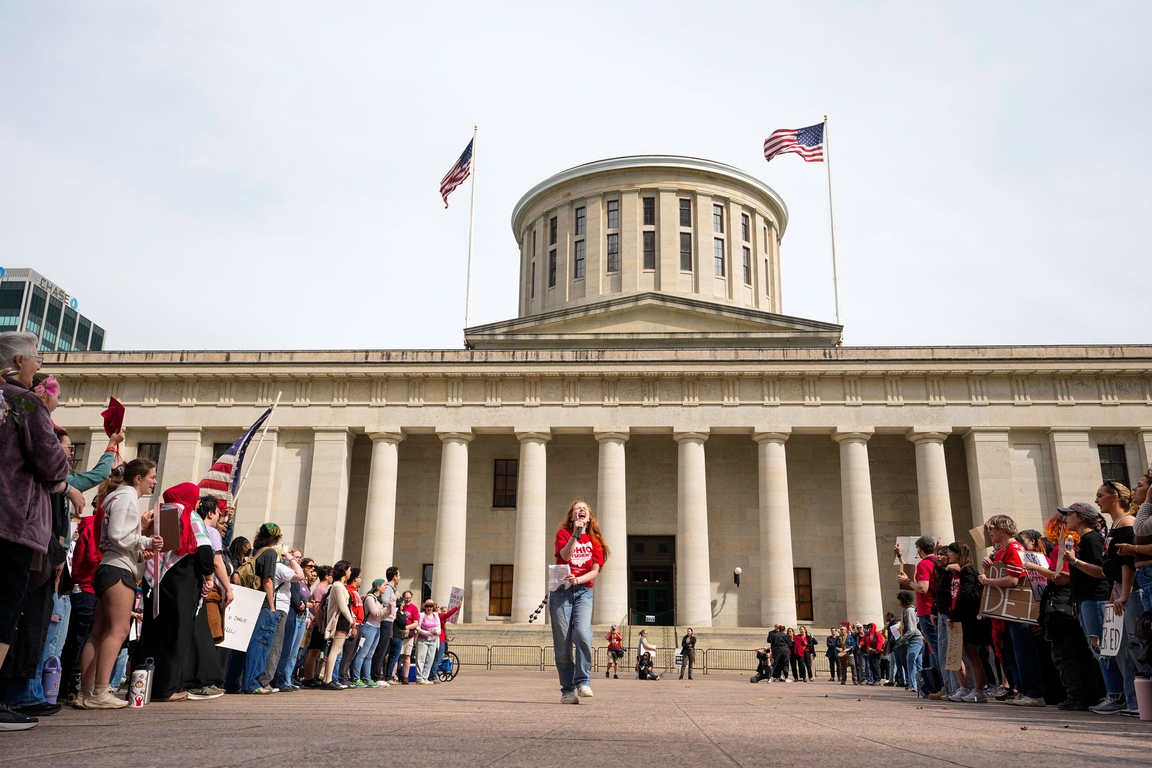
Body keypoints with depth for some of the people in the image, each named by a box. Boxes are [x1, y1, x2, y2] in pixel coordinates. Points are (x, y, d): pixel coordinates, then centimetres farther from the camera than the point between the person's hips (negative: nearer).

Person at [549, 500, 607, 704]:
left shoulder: (595, 541, 10)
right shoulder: (563, 533, 6)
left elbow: (595, 570, 3)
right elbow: (565, 555, -13)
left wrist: (577, 580, -14)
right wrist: (576, 534, -25)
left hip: (583, 591, 1)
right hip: (561, 590, -1)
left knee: (582, 633, -22)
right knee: (562, 642, -4)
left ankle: (582, 682, -12)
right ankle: (567, 689, 3)